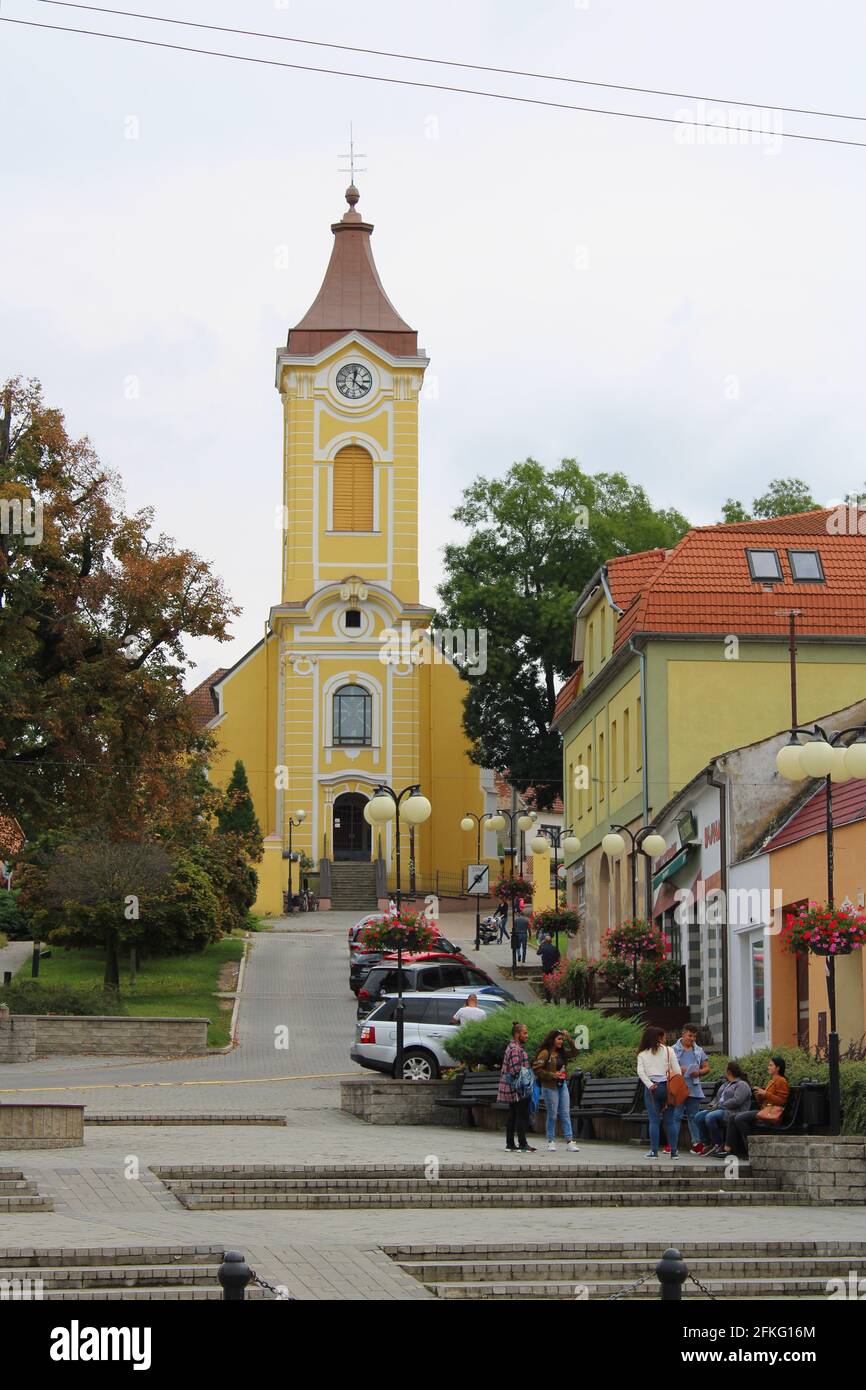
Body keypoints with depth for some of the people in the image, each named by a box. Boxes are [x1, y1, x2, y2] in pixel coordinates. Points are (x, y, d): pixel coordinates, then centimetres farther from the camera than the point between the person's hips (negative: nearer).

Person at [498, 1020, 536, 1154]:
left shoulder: (511, 1047, 17)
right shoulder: (516, 1049, -15)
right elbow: (516, 1069, -23)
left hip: (510, 1088, 10)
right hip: (518, 1088, -10)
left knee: (512, 1116, 12)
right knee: (522, 1116, -7)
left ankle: (510, 1144, 14)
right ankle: (522, 1144, -6)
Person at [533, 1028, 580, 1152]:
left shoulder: (561, 1053, 10)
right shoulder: (545, 1053, -12)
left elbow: (574, 1053, 10)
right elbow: (536, 1069, -15)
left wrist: (568, 1038, 1)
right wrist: (552, 1075, -18)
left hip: (562, 1085, 7)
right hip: (550, 1087, -6)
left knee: (566, 1114, 2)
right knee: (552, 1115, 2)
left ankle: (569, 1141, 1)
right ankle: (551, 1141, 12)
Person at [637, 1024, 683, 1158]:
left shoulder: (642, 1054, 8)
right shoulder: (669, 1051, 5)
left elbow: (640, 1072, -4)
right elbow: (677, 1071, 1)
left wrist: (649, 1085, -8)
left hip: (652, 1088, 0)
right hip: (667, 1086, 0)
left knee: (654, 1120, 1)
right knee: (670, 1120, 4)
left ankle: (654, 1151, -2)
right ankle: (673, 1151, 4)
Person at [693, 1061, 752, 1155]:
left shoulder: (742, 1085, -5)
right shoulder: (725, 1084, 26)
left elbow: (736, 1101, -18)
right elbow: (717, 1097, 28)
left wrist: (718, 1106, -18)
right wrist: (713, 1105, 4)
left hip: (733, 1112, -9)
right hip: (720, 1110, 9)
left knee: (710, 1117, -32)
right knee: (698, 1116, -10)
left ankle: (718, 1145, -19)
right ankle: (707, 1144, -9)